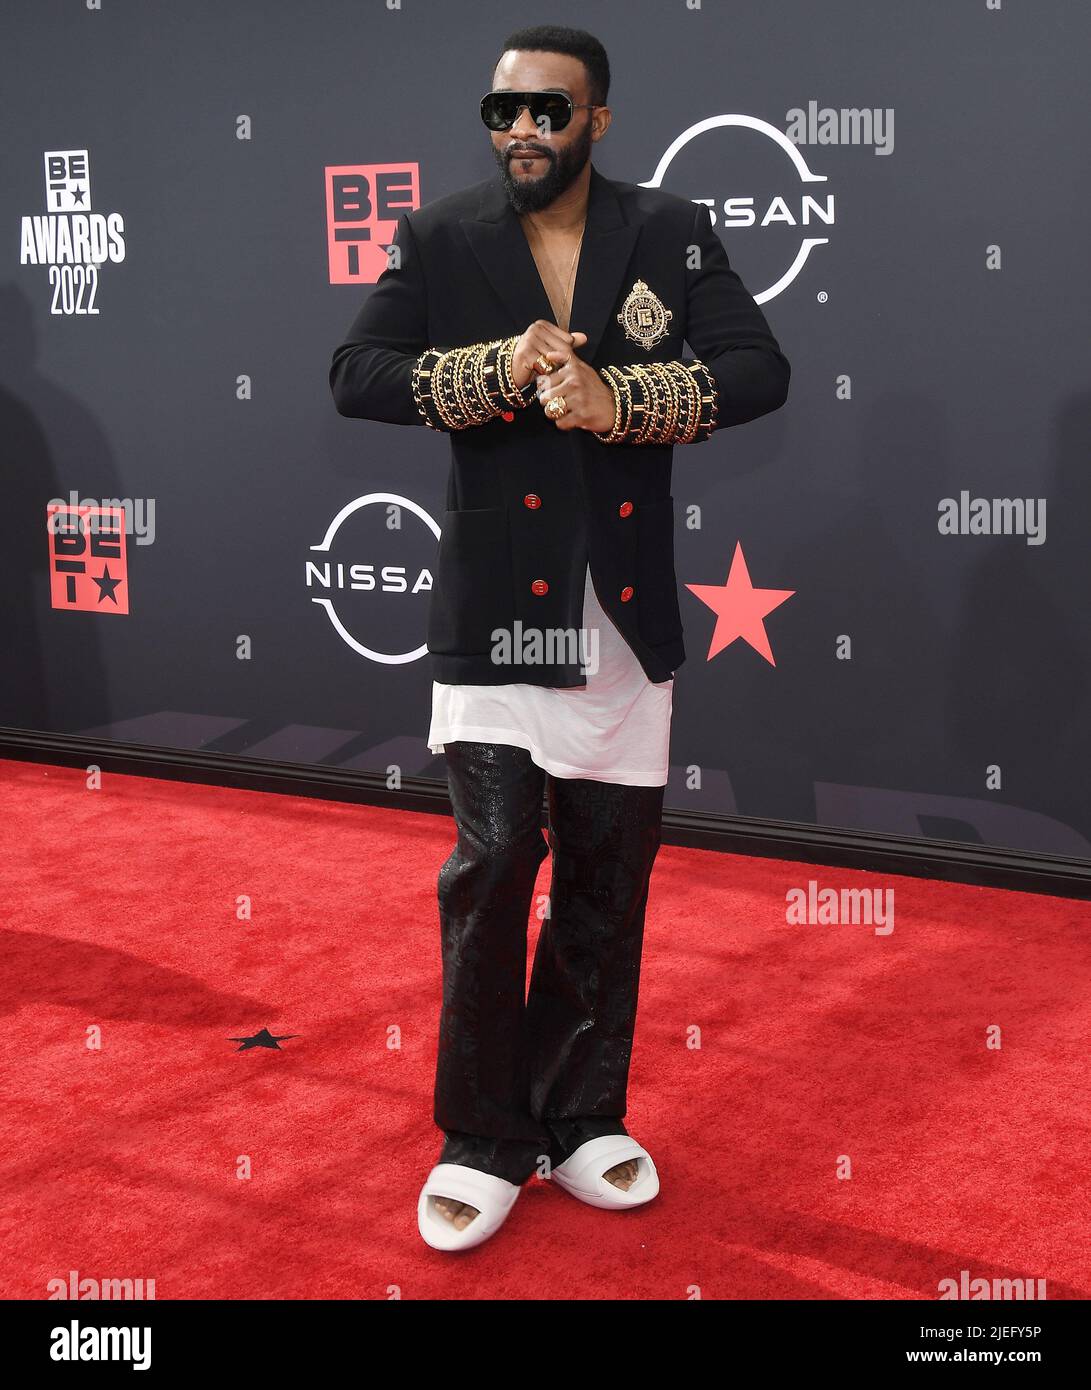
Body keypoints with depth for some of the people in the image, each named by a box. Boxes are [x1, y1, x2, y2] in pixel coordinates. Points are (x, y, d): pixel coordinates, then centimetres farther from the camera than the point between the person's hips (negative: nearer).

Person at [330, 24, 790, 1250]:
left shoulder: (671, 232, 5)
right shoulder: (440, 240, 4)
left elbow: (759, 369, -4)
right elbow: (355, 375, -3)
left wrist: (618, 400, -19)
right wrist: (500, 369, -16)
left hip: (625, 610, 2)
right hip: (493, 608, -1)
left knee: (608, 874, 9)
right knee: (492, 862, -3)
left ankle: (581, 1119, 27)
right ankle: (483, 1140, 14)